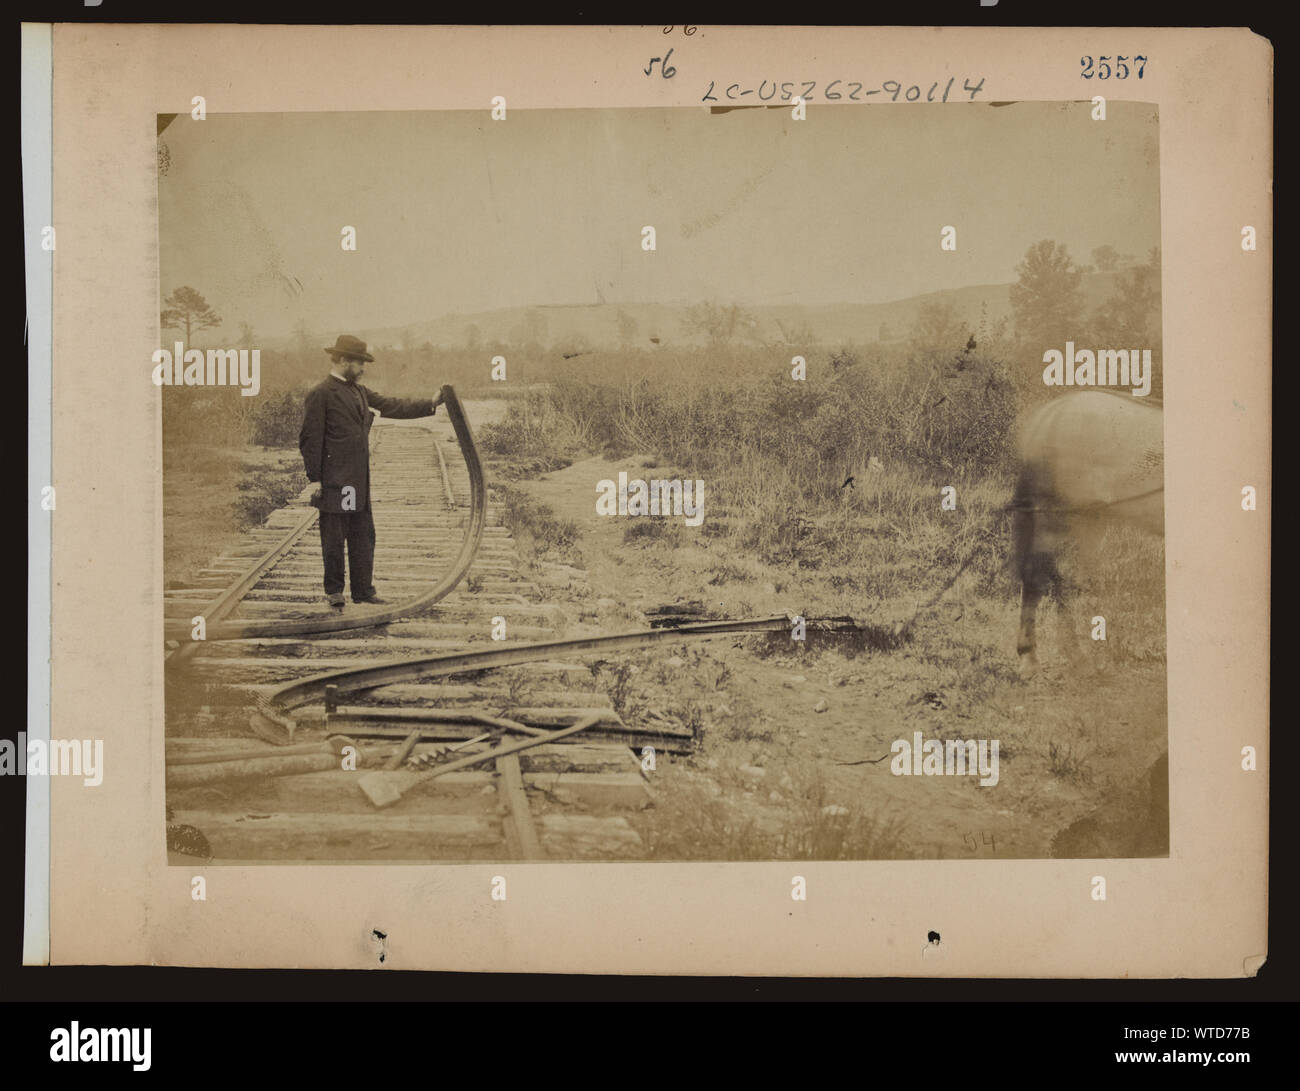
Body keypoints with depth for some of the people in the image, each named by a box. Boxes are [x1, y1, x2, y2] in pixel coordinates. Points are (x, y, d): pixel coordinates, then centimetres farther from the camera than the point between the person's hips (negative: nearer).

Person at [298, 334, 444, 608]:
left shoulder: (360, 391, 14)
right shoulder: (321, 394, -10)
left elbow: (391, 406, 15)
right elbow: (310, 439, -11)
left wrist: (431, 403, 9)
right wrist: (314, 480, -13)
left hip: (359, 481, 8)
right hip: (335, 481, -8)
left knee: (364, 536, 10)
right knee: (334, 538, 2)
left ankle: (363, 590, 17)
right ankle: (334, 591, 12)